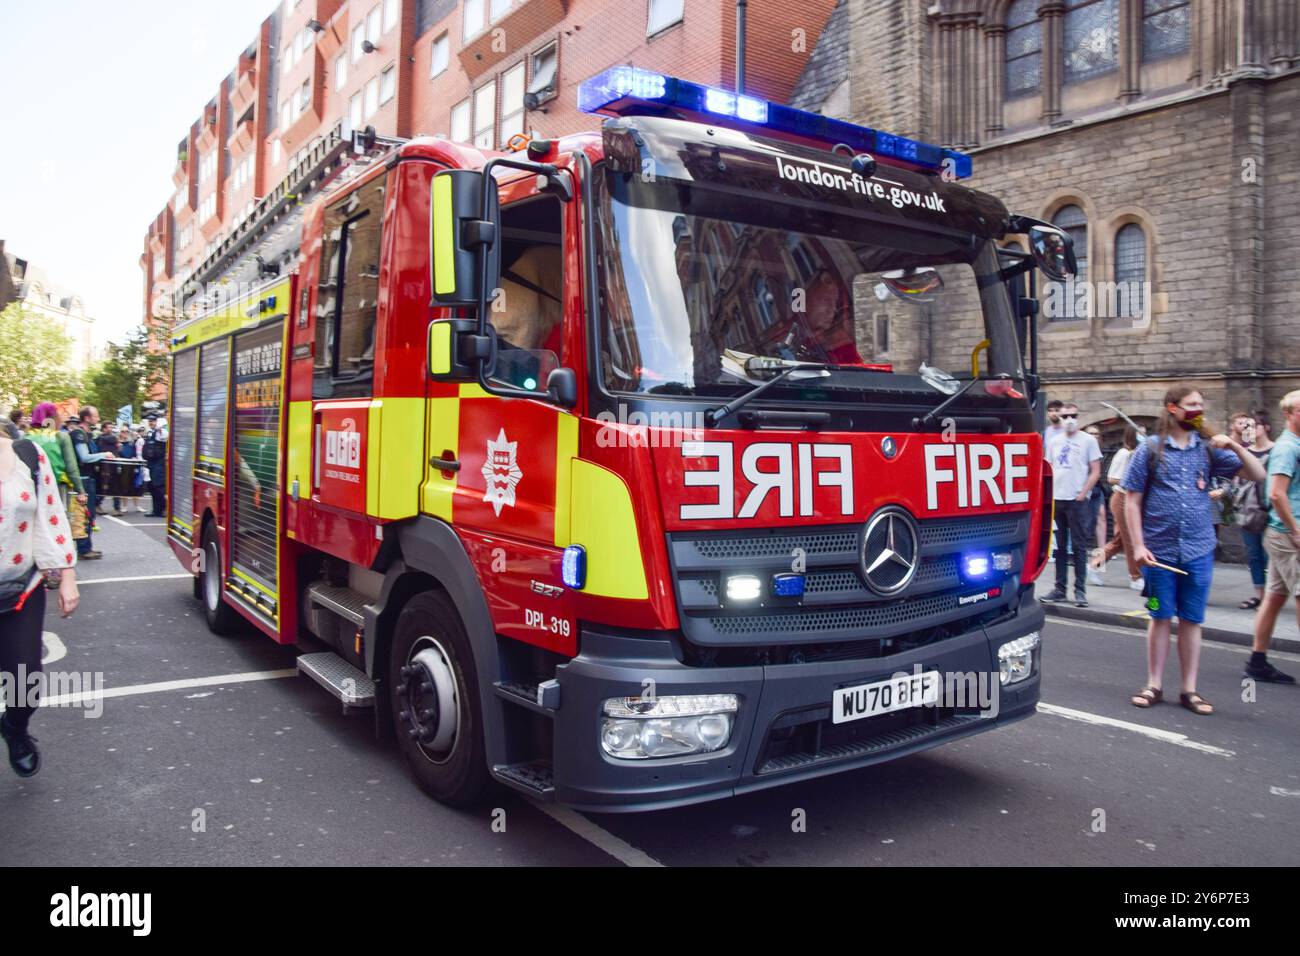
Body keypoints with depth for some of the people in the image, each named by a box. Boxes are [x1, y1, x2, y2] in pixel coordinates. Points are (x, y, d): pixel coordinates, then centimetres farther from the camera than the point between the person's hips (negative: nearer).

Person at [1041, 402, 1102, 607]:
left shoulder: (1088, 440, 0)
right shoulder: (1054, 442, 13)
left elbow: (1095, 472, -3)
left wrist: (1082, 494, -10)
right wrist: (1049, 494, 5)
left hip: (1078, 501, -4)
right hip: (1056, 500, 4)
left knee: (1078, 546, -2)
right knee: (1059, 546, 8)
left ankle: (1080, 590, 2)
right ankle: (1060, 588, 14)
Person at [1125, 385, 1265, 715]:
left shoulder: (1209, 450, 6)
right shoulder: (1150, 450, -1)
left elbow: (1257, 475, 6)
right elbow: (1132, 501, -2)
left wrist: (1235, 447, -10)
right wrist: (1138, 545, -8)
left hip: (1198, 551, 2)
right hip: (1159, 550, -2)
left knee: (1191, 620, 8)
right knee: (1160, 618, 7)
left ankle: (1189, 689, 17)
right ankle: (1154, 685, 18)